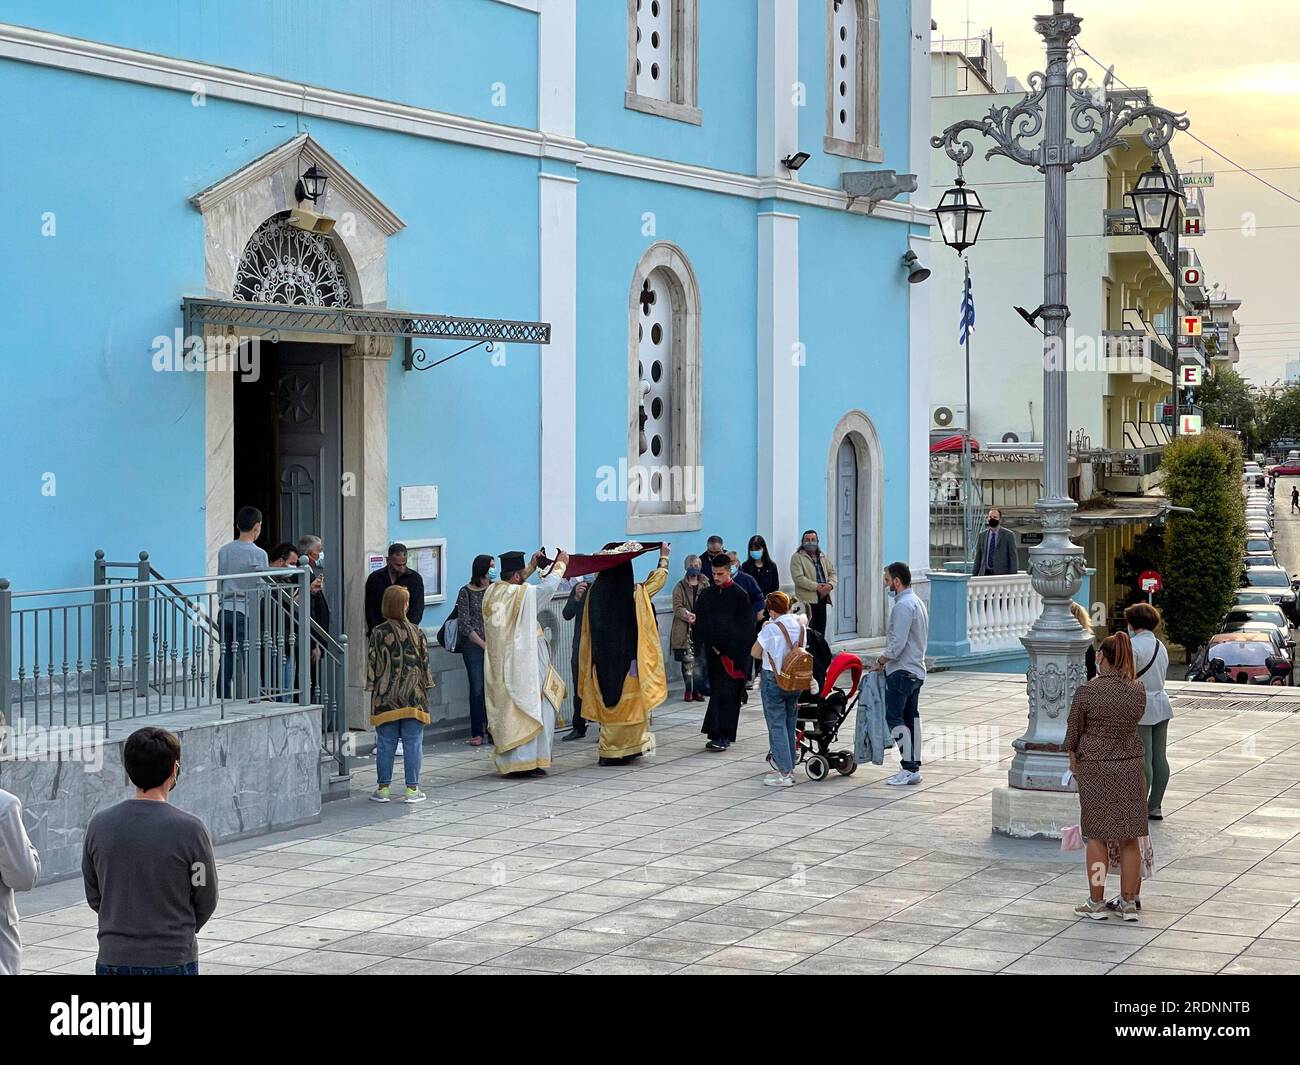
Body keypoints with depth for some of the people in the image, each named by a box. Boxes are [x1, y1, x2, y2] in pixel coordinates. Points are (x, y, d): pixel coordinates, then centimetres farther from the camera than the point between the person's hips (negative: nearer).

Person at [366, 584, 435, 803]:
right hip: (413, 697, 0)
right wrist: (425, 688, 13)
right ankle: (412, 789, 6)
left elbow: (372, 665, -2)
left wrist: (373, 691, 6)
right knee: (413, 743, 5)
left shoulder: (377, 633, -3)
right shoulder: (417, 633, -1)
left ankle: (383, 788, 10)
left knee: (385, 744, 6)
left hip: (386, 698, 0)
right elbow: (425, 663, 3)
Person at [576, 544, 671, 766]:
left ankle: (608, 751, 13)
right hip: (630, 659, -3)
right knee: (630, 704, 7)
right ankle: (628, 749, 9)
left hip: (603, 661, 3)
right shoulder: (636, 593, -10)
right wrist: (664, 557, 27)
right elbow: (659, 578, 8)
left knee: (608, 703, 11)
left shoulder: (595, 592, -5)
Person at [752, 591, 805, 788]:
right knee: (790, 724, 16)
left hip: (774, 679, -6)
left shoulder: (771, 629, -17)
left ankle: (785, 773, -4)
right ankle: (789, 769, 21)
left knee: (777, 725, -1)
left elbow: (755, 652, -8)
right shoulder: (800, 625, 0)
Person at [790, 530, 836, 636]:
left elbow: (832, 573, 14)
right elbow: (798, 578, -13)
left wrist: (830, 585, -9)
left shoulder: (824, 557, 20)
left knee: (821, 632, 8)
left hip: (822, 599, 6)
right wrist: (816, 587, -18)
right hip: (807, 600, -6)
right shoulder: (797, 557, -1)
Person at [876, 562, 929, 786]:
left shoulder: (903, 606, -16)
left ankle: (908, 769, -13)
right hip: (916, 669, 10)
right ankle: (914, 767, 13)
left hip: (901, 671, -10)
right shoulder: (917, 602, 17)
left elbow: (897, 643, -22)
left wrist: (881, 661, -8)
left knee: (894, 718, -9)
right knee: (911, 718, 12)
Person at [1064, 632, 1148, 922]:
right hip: (1130, 766, 3)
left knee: (1097, 836, 6)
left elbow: (1074, 731, -3)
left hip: (1095, 767, -3)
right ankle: (1129, 903, 12)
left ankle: (1096, 903, 10)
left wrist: (1073, 760, 15)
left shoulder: (1086, 691, -14)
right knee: (1129, 837, 7)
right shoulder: (1138, 692, -4)